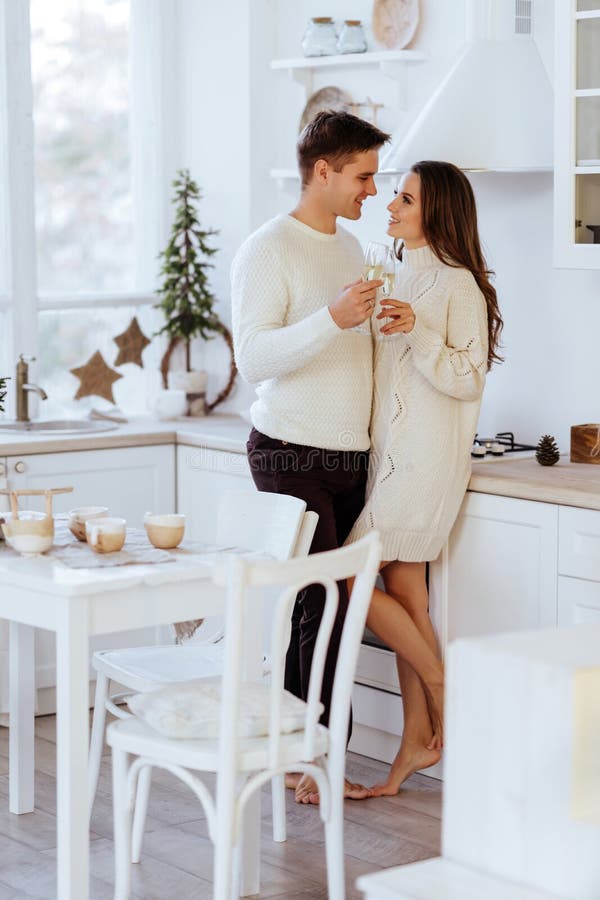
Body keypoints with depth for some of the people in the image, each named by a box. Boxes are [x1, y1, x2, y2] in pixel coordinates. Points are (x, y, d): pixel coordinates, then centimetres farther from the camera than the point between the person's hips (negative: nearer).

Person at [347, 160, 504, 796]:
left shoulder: (457, 284, -11)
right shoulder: (398, 277, 15)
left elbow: (468, 380, -14)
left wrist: (416, 332, -25)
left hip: (427, 455, -8)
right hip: (387, 453, 8)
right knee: (403, 594, 7)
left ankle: (443, 690, 5)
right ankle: (417, 739, 13)